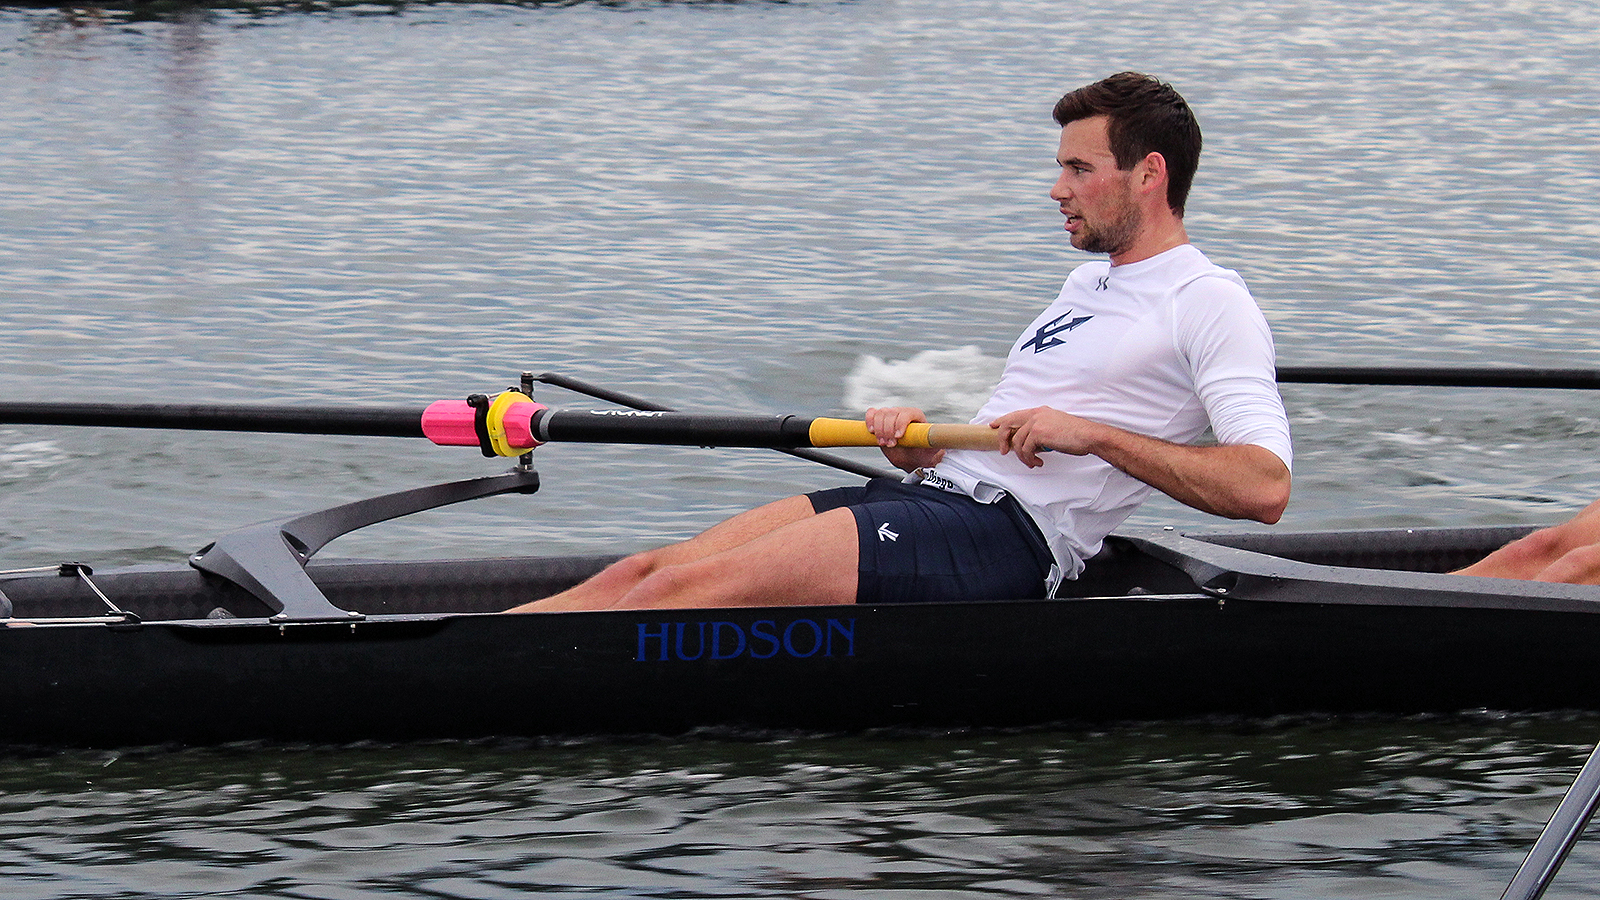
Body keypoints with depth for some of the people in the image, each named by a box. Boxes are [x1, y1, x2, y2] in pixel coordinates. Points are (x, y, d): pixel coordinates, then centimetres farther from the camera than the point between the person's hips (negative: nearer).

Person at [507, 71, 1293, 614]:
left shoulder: (1207, 303, -1)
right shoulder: (1088, 283, 27)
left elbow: (1265, 487, -16)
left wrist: (1091, 434, -17)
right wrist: (917, 442, 5)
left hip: (1005, 537, -9)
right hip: (933, 495, 9)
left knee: (690, 590, -22)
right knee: (648, 574, -7)